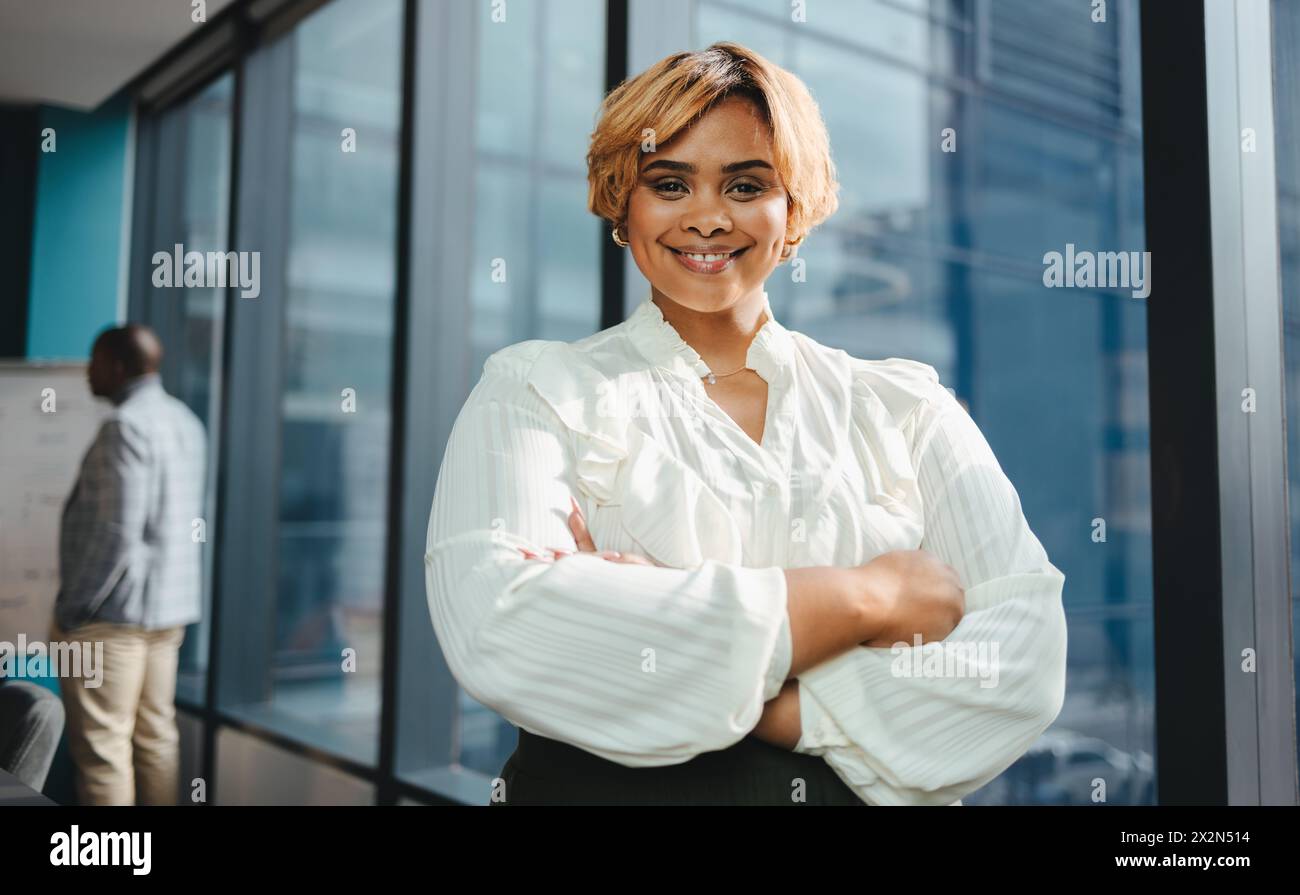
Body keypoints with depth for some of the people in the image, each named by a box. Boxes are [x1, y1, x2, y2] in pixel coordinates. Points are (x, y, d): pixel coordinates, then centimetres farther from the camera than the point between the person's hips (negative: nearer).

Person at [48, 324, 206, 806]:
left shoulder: (125, 426, -15)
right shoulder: (184, 420, 13)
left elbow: (117, 532, -21)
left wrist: (70, 608, -12)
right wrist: (171, 604, 20)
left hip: (112, 612, -9)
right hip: (168, 612, 9)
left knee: (101, 745, -2)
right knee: (155, 737, 13)